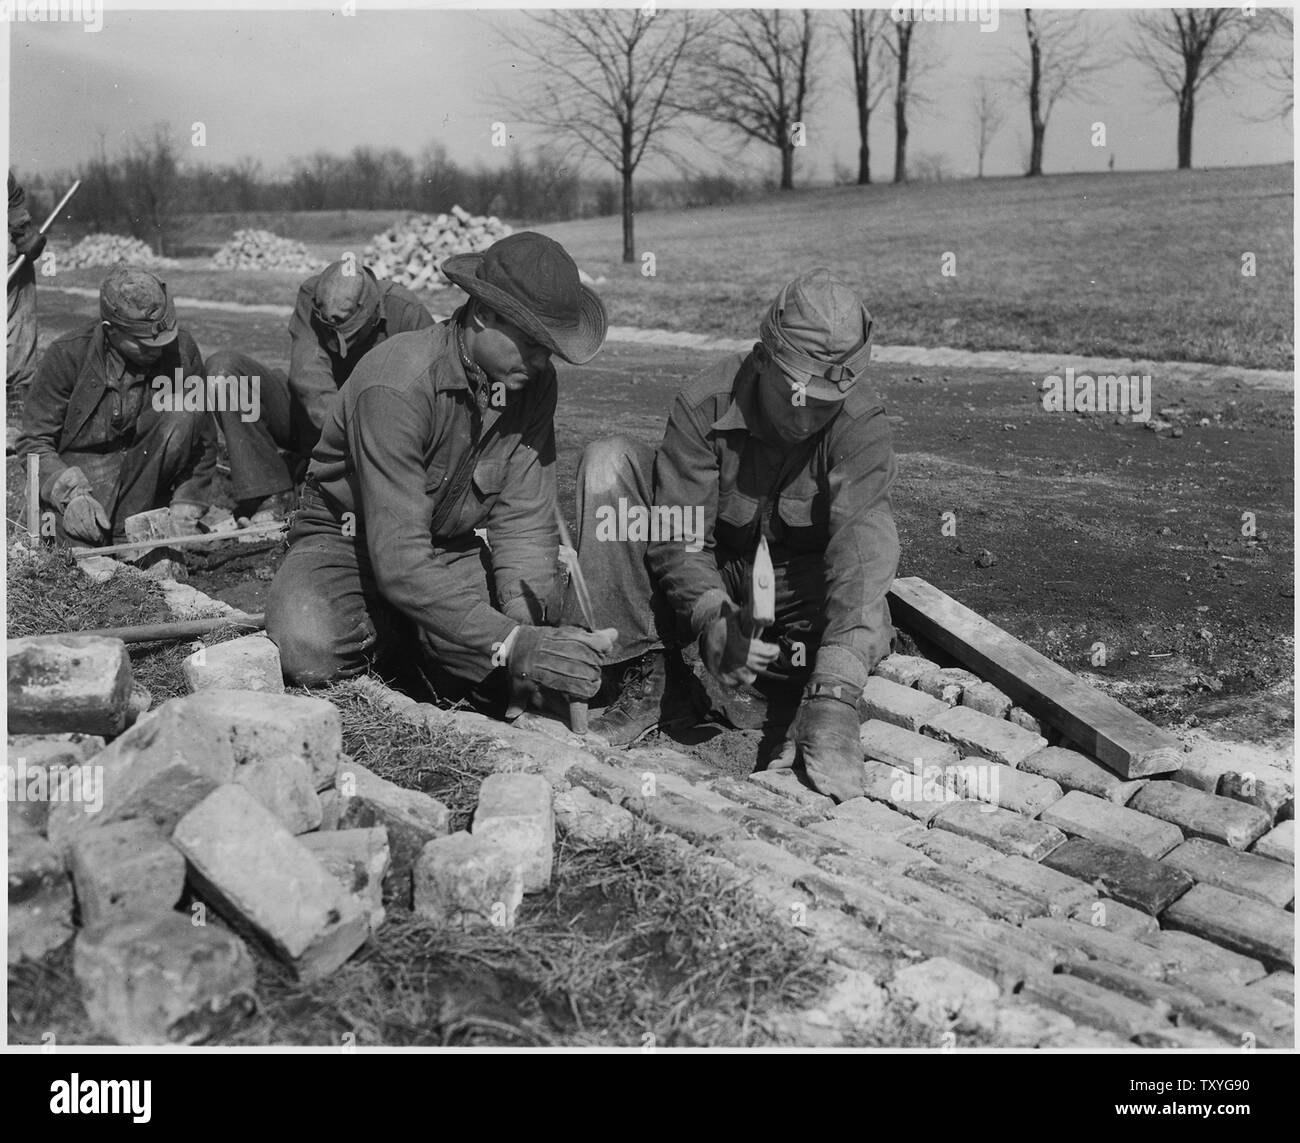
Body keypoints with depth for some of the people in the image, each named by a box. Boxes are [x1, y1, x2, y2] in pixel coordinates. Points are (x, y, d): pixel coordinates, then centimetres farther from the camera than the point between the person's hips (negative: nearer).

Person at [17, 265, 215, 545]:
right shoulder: (68, 354, -13)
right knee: (78, 535, -34)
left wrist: (187, 500, -13)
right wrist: (72, 494, -25)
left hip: (144, 476, 3)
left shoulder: (181, 350, -10)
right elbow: (34, 441, -8)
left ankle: (125, 527, -20)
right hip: (80, 474, -3)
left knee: (183, 416, -25)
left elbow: (202, 438, -1)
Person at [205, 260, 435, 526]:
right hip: (309, 421, 2)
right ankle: (272, 494, -20)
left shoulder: (407, 312, -20)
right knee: (223, 367, -20)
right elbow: (309, 377, -29)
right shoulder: (310, 295, -17)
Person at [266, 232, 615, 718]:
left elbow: (524, 519, -12)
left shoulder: (533, 380, -12)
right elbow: (398, 559, -37)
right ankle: (394, 637, 1)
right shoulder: (397, 385, -31)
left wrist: (525, 626, -31)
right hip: (347, 542, -4)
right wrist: (510, 643, -46)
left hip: (451, 549, 4)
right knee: (310, 652, -35)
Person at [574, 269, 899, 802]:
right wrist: (712, 618, -44)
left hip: (798, 583, -1)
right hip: (712, 580, 1)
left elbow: (859, 539, -37)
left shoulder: (860, 421, -23)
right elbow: (678, 537, -23)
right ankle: (649, 675, -19)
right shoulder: (704, 404, -21)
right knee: (608, 464, -20)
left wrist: (834, 690, -50)